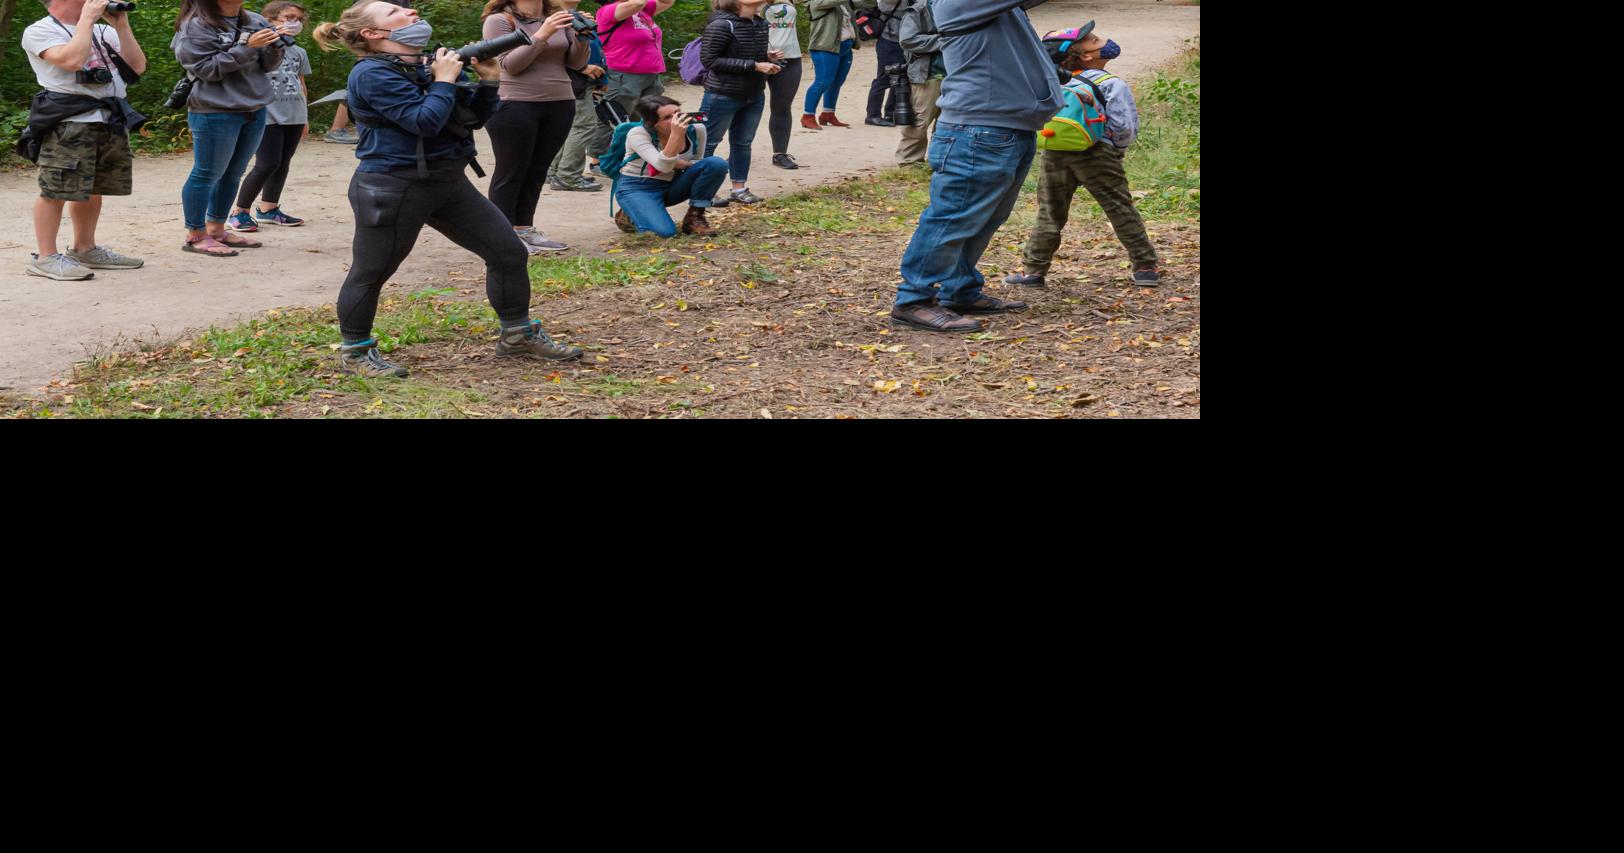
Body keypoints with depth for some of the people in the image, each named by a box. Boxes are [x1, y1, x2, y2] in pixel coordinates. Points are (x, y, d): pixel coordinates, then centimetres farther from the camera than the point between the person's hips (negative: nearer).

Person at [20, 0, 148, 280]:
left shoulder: (102, 32, 18)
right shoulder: (39, 31, -3)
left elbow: (138, 66, 11)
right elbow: (73, 60, -21)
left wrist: (121, 25, 4)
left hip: (112, 121, 7)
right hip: (68, 123, -7)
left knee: (93, 190, 13)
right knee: (56, 191, -8)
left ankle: (84, 249, 25)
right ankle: (46, 258, -4)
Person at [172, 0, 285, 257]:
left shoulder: (254, 22, 5)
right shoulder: (196, 25, -11)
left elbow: (269, 65, 9)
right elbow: (206, 69, -16)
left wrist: (275, 45, -13)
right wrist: (246, 47, -22)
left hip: (255, 111, 7)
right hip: (214, 114, -6)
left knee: (233, 174, 13)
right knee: (207, 174, 0)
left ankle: (216, 229, 25)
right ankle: (196, 236, 8)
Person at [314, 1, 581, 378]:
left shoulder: (429, 64, 10)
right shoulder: (372, 74, -15)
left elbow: (475, 118, 16)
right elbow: (425, 121, -24)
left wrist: (489, 80, 1)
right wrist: (445, 80, -13)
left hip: (449, 181, 8)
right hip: (392, 187, -8)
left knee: (509, 252, 7)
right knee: (370, 273, 2)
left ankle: (518, 335, 21)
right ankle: (354, 353, 20)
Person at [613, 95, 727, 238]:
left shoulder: (696, 130, -11)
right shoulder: (637, 134, -23)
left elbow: (697, 164, 4)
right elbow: (663, 166, -35)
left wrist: (682, 164, -18)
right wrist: (676, 135, -43)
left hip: (671, 186, 4)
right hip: (637, 188, -4)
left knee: (717, 163, -18)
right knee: (665, 231, -29)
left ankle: (695, 217, -6)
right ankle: (628, 216, 5)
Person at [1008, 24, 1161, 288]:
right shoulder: (1113, 84, 2)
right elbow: (1125, 126, -4)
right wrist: (1119, 147, 14)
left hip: (1055, 154, 3)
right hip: (1097, 155, -3)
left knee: (1049, 214, 11)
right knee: (1121, 211, 4)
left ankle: (1033, 269, 9)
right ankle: (1144, 267, 6)